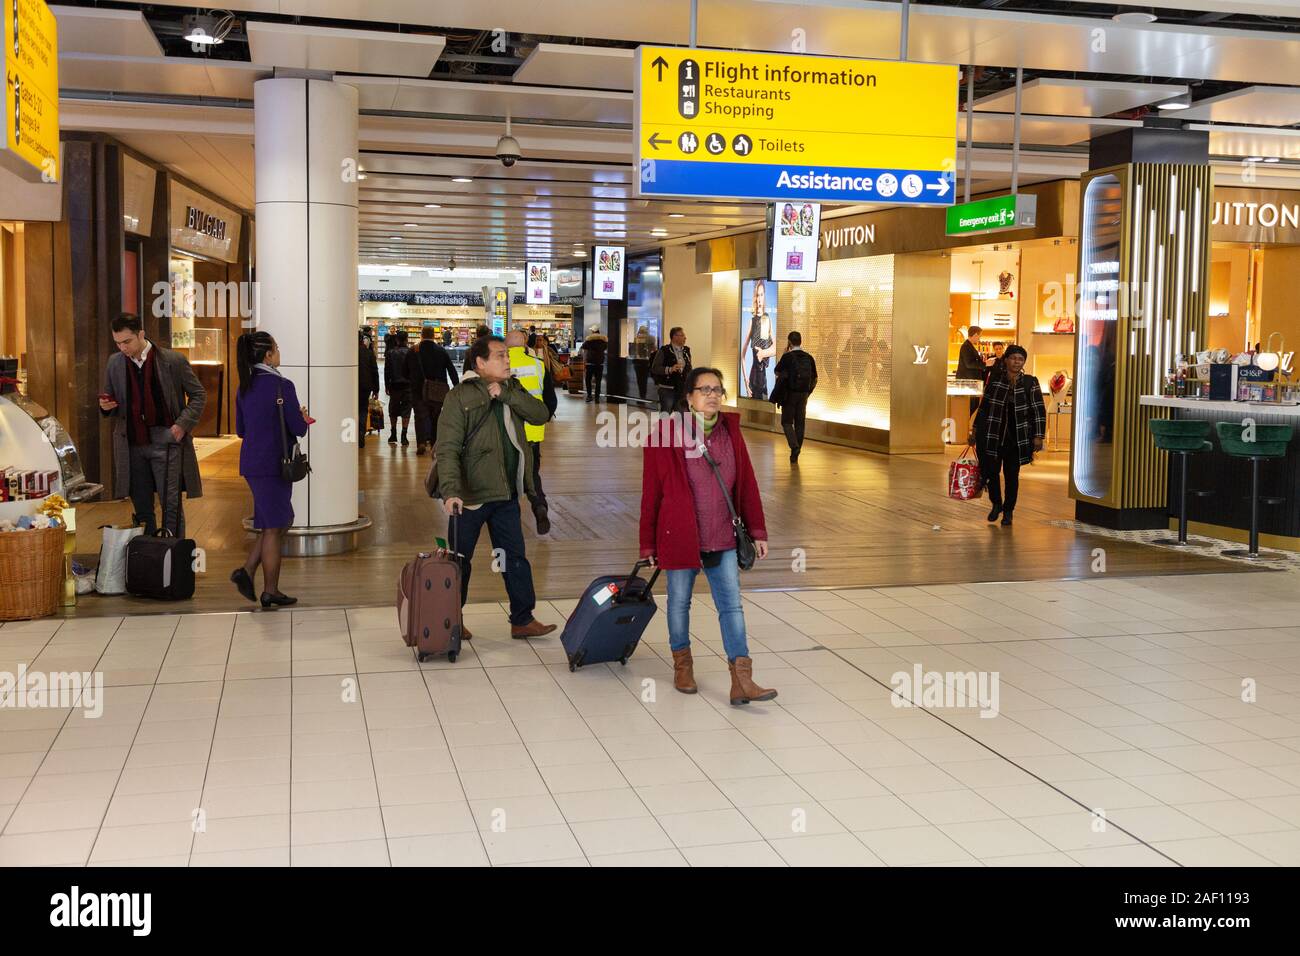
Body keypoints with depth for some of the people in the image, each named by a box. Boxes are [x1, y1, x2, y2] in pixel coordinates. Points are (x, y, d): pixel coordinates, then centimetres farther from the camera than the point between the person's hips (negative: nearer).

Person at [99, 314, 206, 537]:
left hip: (166, 442, -4)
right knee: (142, 511, 10)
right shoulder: (115, 364, 7)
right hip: (131, 446, 4)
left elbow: (198, 395, 4)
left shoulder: (174, 360, -4)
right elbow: (110, 402, 18)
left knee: (172, 508, -1)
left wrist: (183, 424, -9)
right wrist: (106, 406, -6)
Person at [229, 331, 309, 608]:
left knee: (279, 521, 18)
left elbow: (241, 430, 15)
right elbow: (299, 429, -12)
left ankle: (247, 570, 6)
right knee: (274, 527, 3)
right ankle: (270, 591, 10)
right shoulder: (281, 386, -14)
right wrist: (303, 418, 8)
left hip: (251, 462, 7)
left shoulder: (244, 387, 9)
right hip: (273, 463, -7)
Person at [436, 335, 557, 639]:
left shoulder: (512, 390, 8)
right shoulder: (460, 397, -13)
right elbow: (448, 449, -19)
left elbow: (540, 414, -6)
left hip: (506, 493, 6)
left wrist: (505, 394, -16)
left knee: (515, 557, 11)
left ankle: (523, 620, 20)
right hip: (470, 494, -6)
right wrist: (450, 491, -31)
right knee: (459, 559, 7)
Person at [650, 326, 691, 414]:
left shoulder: (686, 351, 11)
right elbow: (654, 368, -11)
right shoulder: (664, 351, -6)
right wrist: (670, 369, -24)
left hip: (682, 389, 5)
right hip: (667, 389, -5)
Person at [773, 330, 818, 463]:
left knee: (787, 422, 5)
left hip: (789, 394, -4)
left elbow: (777, 372, 1)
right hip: (803, 395, 4)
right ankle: (795, 455, 14)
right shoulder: (809, 358, 3)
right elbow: (814, 379, 6)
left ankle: (794, 446, -18)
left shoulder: (787, 357, -11)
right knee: (800, 423, 10)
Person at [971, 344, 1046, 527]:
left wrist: (1038, 436, -8)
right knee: (991, 470, 0)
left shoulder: (1030, 382, -1)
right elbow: (984, 405, 8)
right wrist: (976, 430, 9)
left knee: (1012, 474, 5)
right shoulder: (994, 377, 2)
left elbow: (1039, 410, -1)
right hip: (992, 434, 1)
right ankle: (996, 504, 25)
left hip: (1017, 437, -1)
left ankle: (1008, 511, 20)